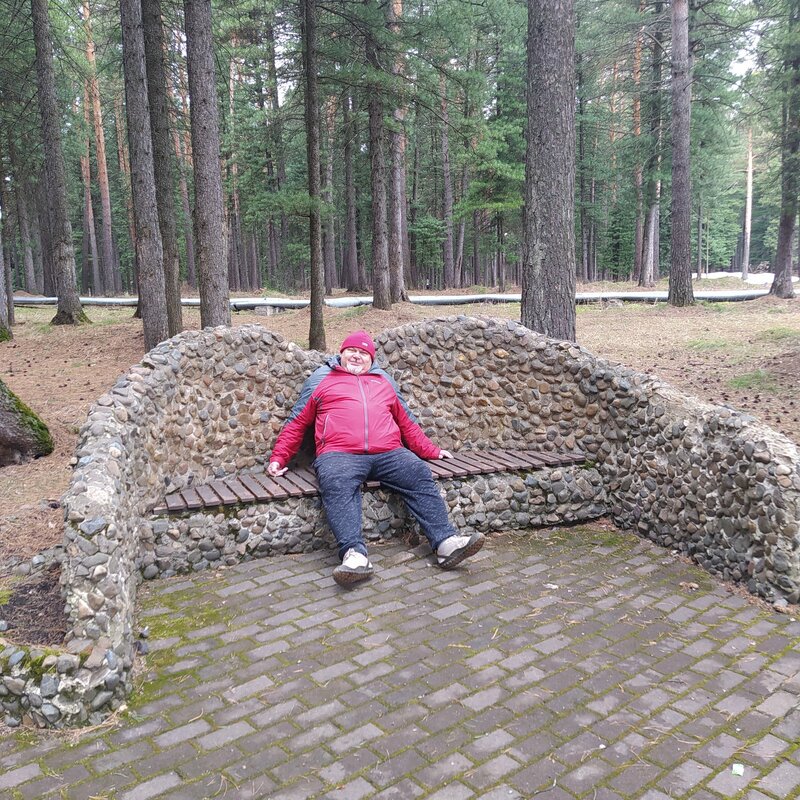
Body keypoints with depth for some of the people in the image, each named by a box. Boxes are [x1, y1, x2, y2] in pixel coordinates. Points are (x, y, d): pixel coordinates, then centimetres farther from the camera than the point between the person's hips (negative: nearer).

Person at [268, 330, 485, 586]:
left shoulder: (384, 381, 31)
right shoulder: (320, 379, 24)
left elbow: (407, 423, 33)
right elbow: (296, 424, 22)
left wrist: (432, 450, 28)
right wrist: (278, 458, 11)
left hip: (389, 453, 3)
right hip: (340, 455, -2)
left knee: (420, 475, -24)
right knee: (336, 484, -35)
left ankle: (446, 542, -32)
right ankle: (354, 554, -49)